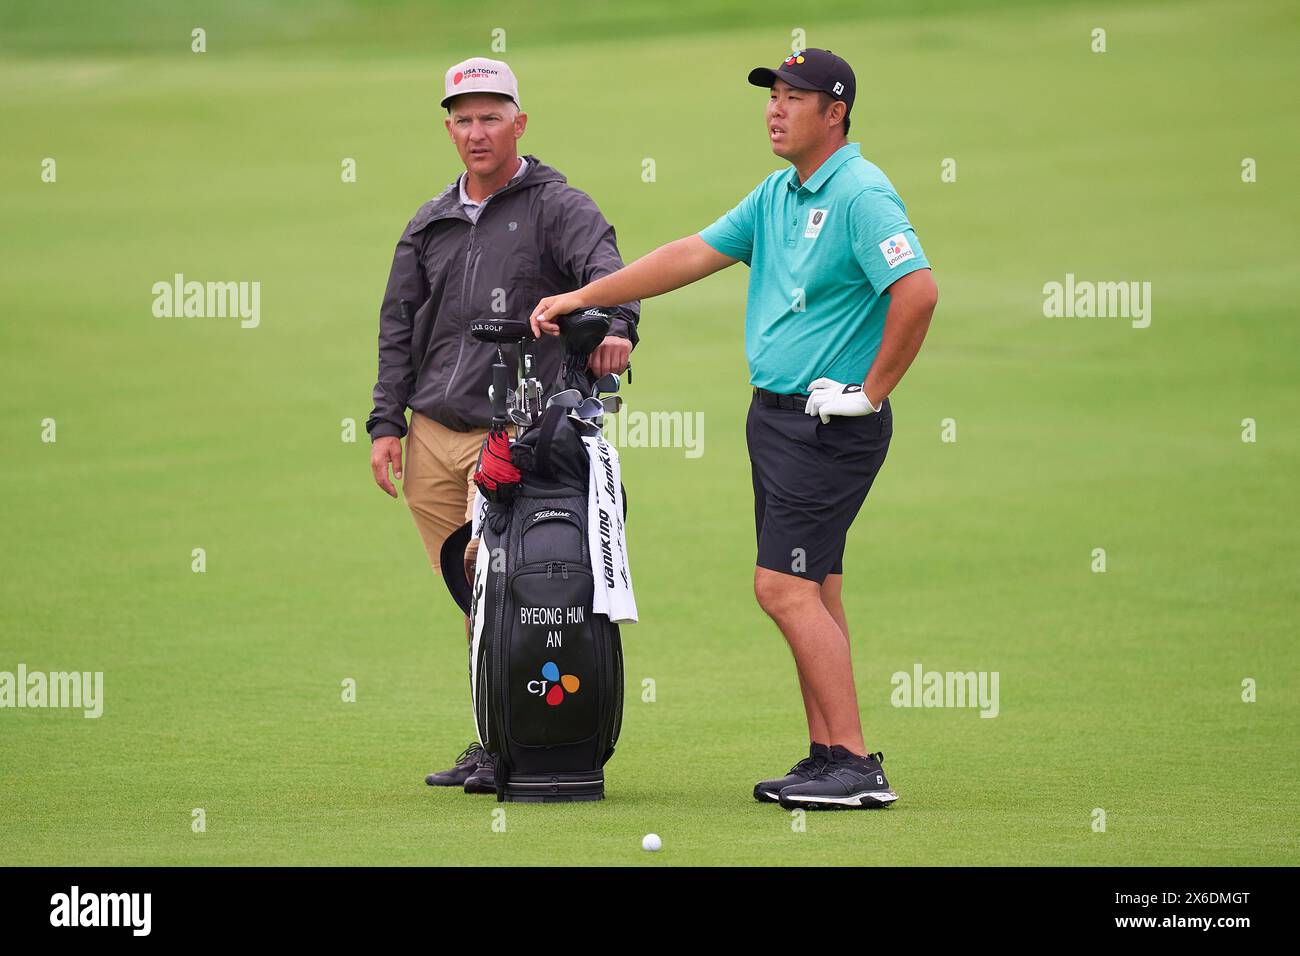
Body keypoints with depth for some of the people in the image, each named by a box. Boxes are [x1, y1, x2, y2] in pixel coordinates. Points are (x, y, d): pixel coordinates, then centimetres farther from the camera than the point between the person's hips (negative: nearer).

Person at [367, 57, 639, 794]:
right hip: (433, 434, 6)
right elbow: (399, 326, 21)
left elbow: (605, 267, -17)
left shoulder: (557, 207, 1)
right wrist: (387, 422, 11)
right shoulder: (431, 226, 18)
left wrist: (615, 325, -38)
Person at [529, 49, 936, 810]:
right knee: (813, 594, 9)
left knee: (786, 588, -14)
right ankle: (829, 758, 12)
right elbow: (692, 256, 19)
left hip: (830, 424, -9)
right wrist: (580, 299, 18)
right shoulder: (776, 196, 13)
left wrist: (871, 392, -19)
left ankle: (857, 766, -13)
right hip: (775, 417, 9)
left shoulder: (863, 195, -15)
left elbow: (917, 292, -26)